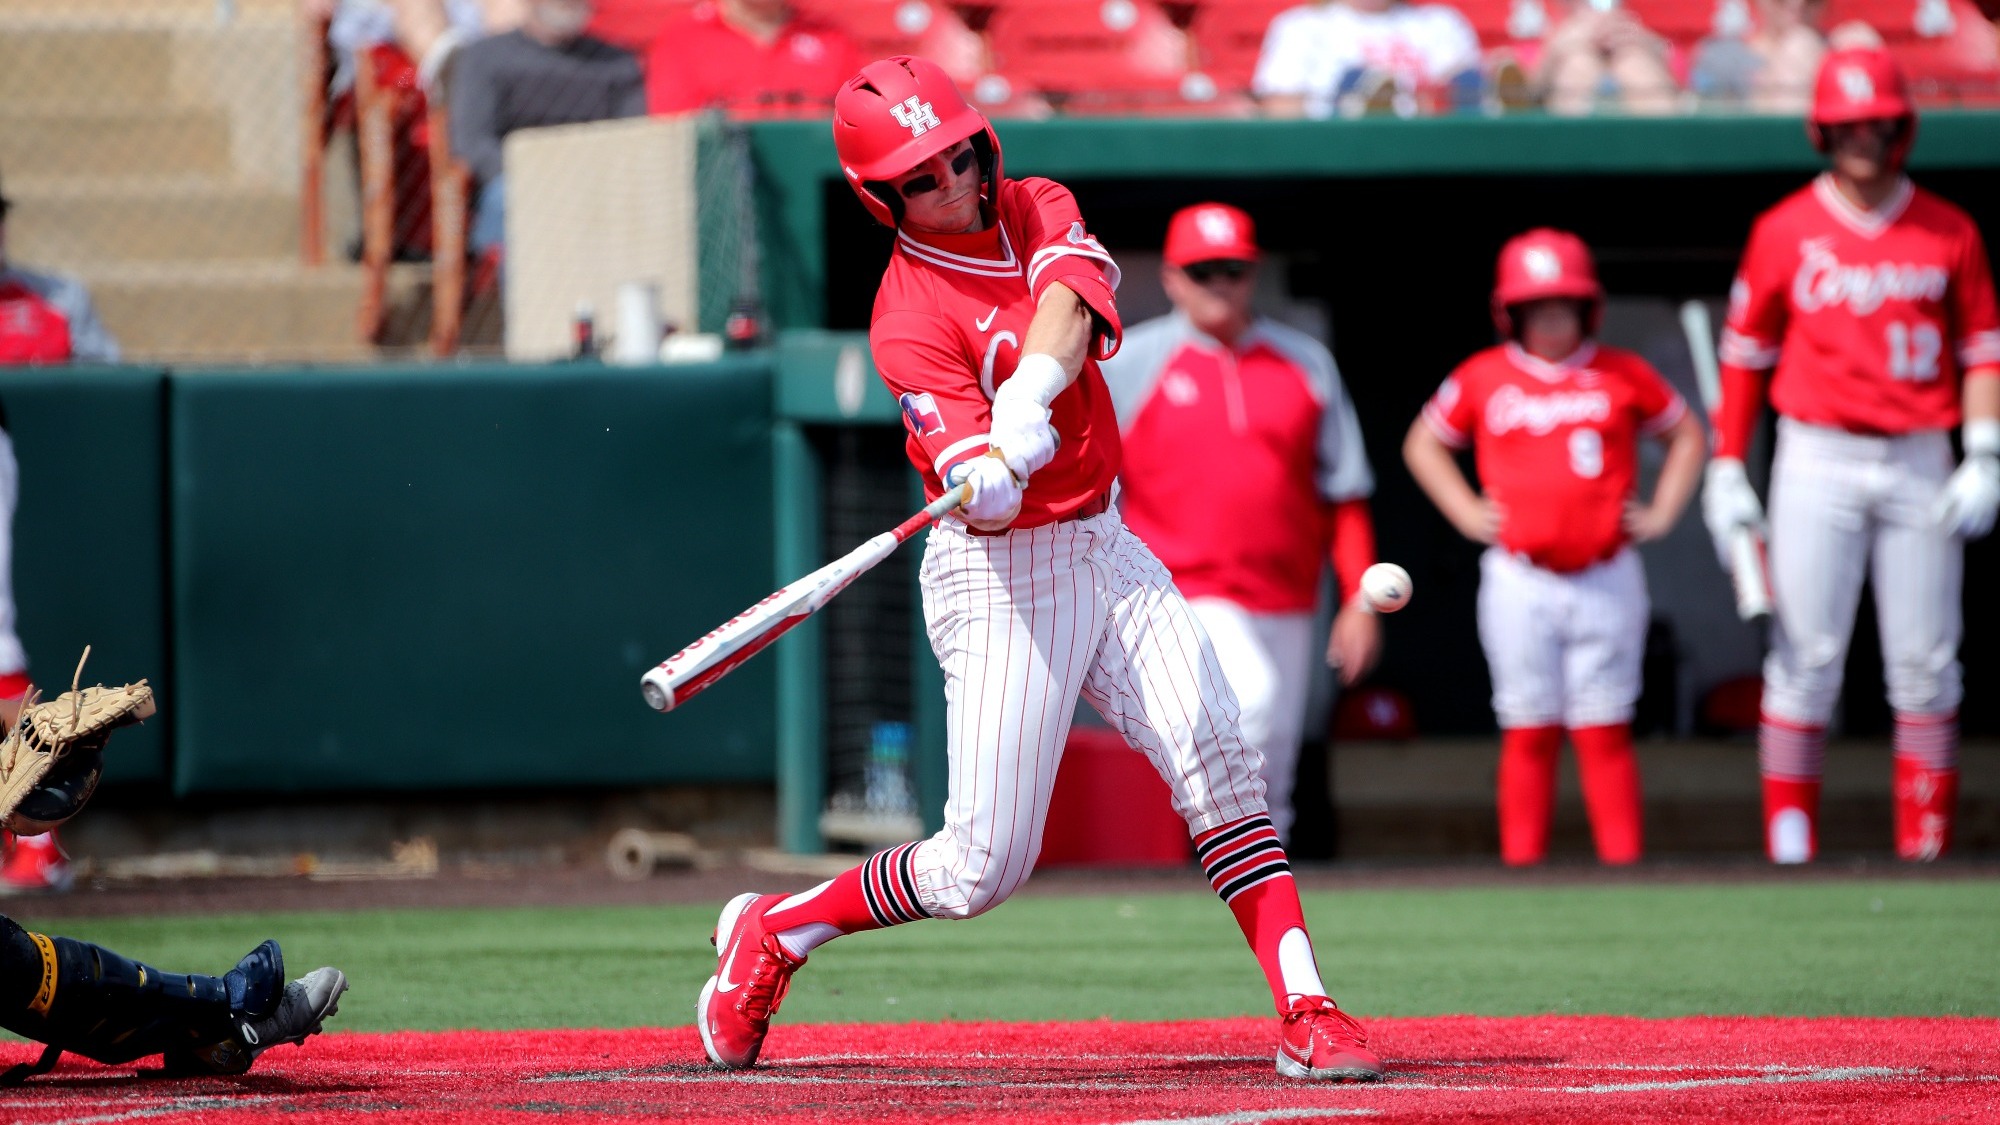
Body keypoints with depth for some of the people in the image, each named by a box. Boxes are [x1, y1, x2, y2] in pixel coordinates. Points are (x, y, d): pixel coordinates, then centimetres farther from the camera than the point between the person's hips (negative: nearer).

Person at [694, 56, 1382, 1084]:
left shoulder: (1037, 210, 3)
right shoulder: (910, 319, -16)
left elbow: (1069, 301, -21)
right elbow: (977, 490, -26)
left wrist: (1030, 393, -41)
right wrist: (987, 474, -51)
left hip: (1102, 548, 6)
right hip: (1001, 575, -6)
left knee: (1217, 762, -12)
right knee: (981, 869, -6)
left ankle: (1306, 1015, -14)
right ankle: (773, 932, 17)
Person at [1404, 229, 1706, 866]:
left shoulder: (1623, 377, 4)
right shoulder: (1484, 379, 4)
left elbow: (1686, 436, 18)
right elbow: (1424, 443, 17)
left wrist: (1661, 513, 7)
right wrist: (1465, 512, 6)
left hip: (1606, 578, 0)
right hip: (1519, 579, 0)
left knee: (1604, 730, 0)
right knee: (1528, 731, 2)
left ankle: (1623, 861, 1)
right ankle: (1522, 863, 5)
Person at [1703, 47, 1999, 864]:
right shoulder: (1786, 232, 2)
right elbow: (1744, 353, 6)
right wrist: (1726, 471, 2)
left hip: (1920, 464, 1)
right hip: (1818, 463, -1)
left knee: (1926, 665, 1)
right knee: (1806, 657, -5)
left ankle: (1926, 851, 6)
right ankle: (1788, 846, -3)